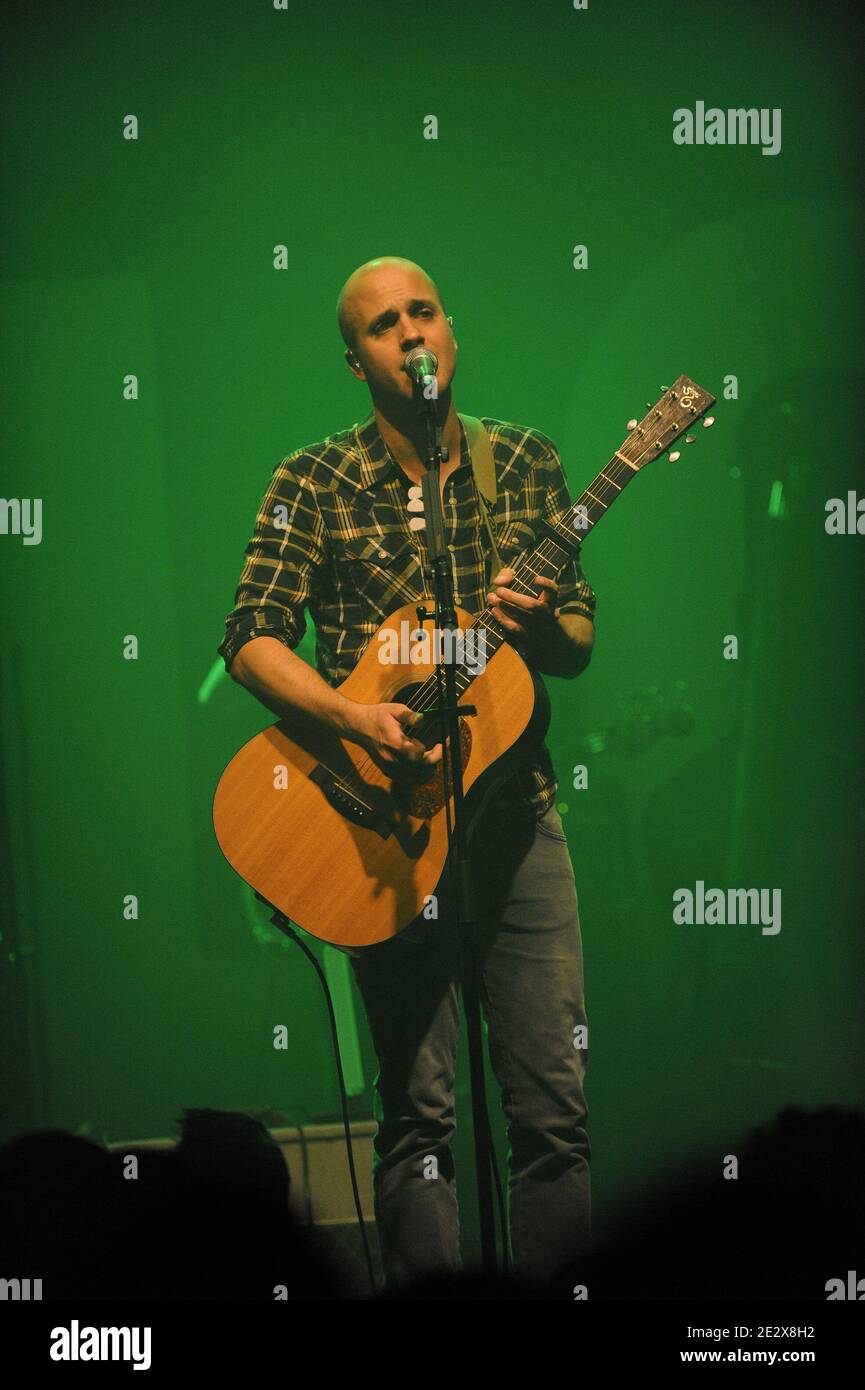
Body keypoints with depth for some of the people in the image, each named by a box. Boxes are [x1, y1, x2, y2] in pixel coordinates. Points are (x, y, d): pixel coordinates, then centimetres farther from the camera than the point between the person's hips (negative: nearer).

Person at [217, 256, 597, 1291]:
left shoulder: (525, 463, 9)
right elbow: (252, 638, -5)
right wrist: (355, 718, -20)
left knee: (555, 1106, -1)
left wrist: (542, 624, -11)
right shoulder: (316, 482, 2)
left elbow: (582, 642, 12)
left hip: (514, 811, 2)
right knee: (417, 1112, -2)